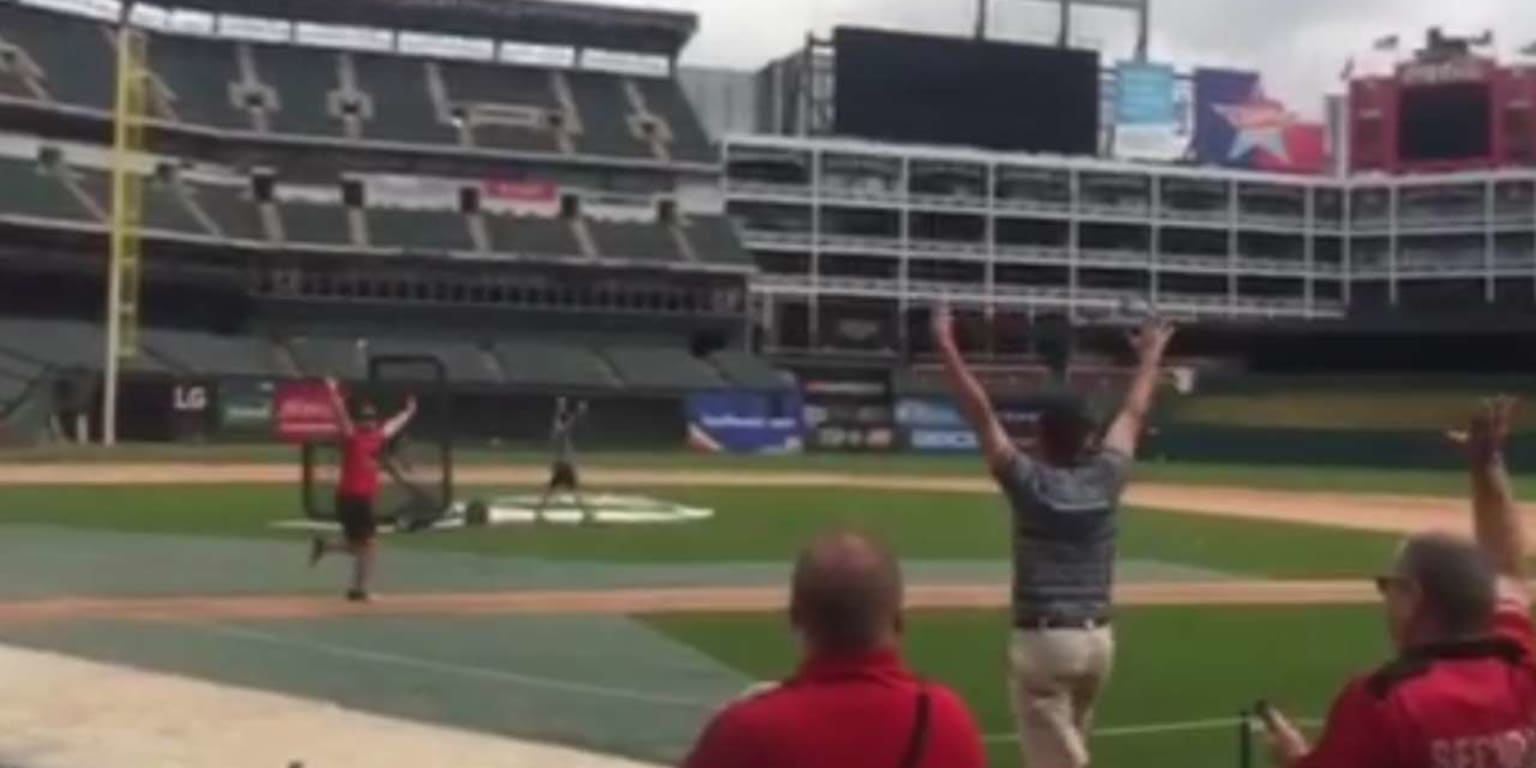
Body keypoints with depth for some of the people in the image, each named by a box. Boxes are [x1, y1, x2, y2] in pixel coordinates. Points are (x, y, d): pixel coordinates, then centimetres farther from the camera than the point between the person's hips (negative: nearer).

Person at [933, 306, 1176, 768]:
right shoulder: (1105, 478, 1)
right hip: (1097, 639, 5)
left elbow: (979, 412, -10)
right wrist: (1151, 356, 30)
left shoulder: (1029, 481, -9)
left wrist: (946, 345, -5)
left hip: (1043, 639, -5)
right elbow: (1134, 414, 16)